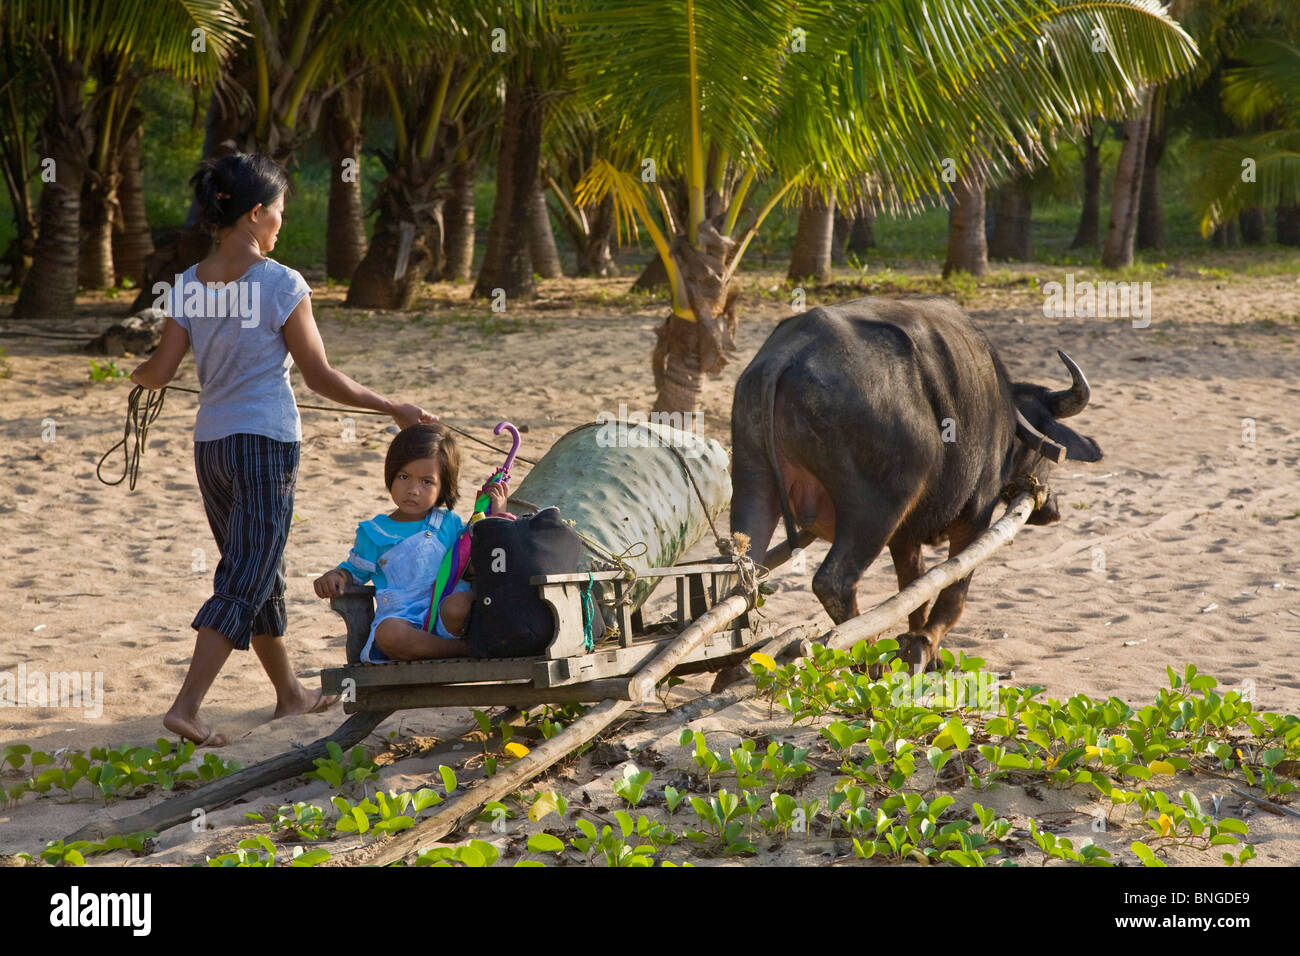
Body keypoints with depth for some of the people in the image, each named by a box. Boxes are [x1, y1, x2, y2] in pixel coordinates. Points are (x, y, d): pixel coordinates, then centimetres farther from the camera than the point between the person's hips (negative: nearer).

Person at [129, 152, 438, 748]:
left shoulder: (189, 287, 2)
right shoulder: (281, 285, -13)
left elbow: (159, 373, 3)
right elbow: (319, 376, -10)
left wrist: (132, 373, 27)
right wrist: (393, 408, 0)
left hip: (210, 446, 7)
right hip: (265, 445, -6)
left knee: (255, 572, 19)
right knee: (247, 582, -3)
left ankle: (290, 694, 33)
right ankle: (185, 707, -12)